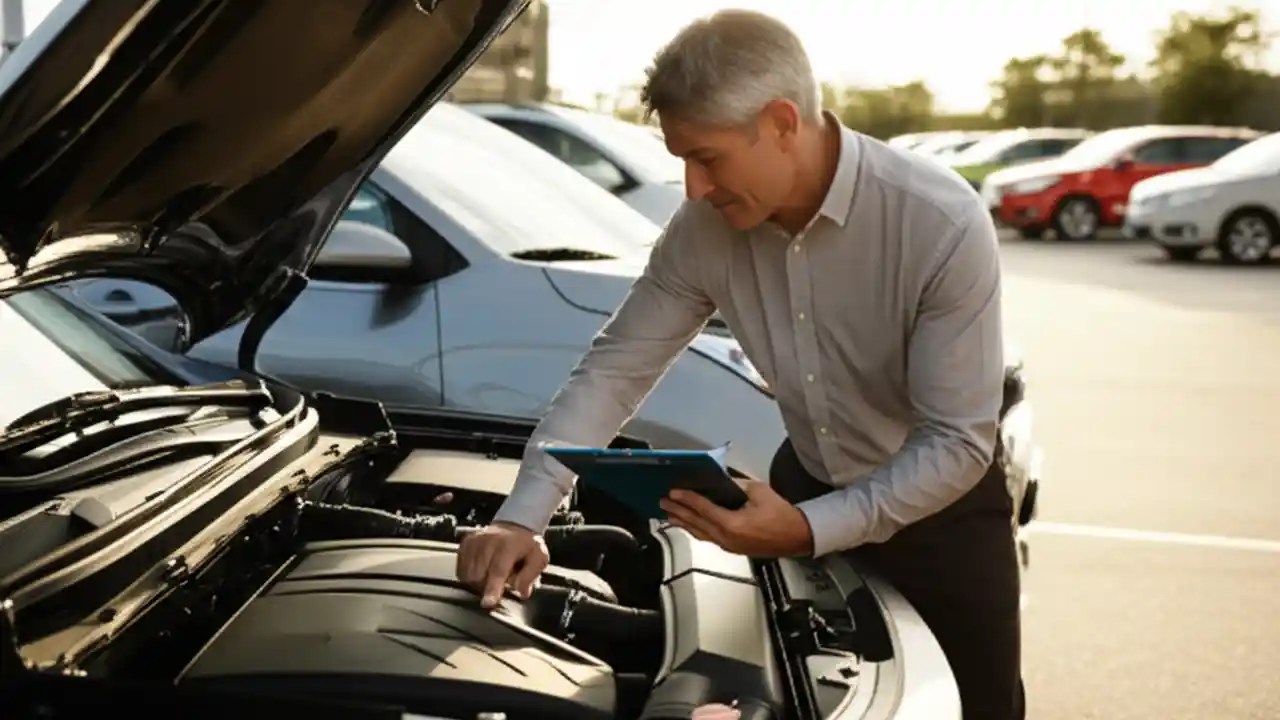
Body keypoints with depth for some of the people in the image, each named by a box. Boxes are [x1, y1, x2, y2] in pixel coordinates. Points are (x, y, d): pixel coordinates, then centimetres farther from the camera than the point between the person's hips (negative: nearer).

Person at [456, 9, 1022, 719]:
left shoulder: (943, 225, -30)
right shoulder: (704, 230, -16)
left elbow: (958, 443, -27)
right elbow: (611, 369, -10)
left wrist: (807, 530, -38)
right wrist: (522, 516, -21)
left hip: (941, 511, -3)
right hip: (806, 487, 4)